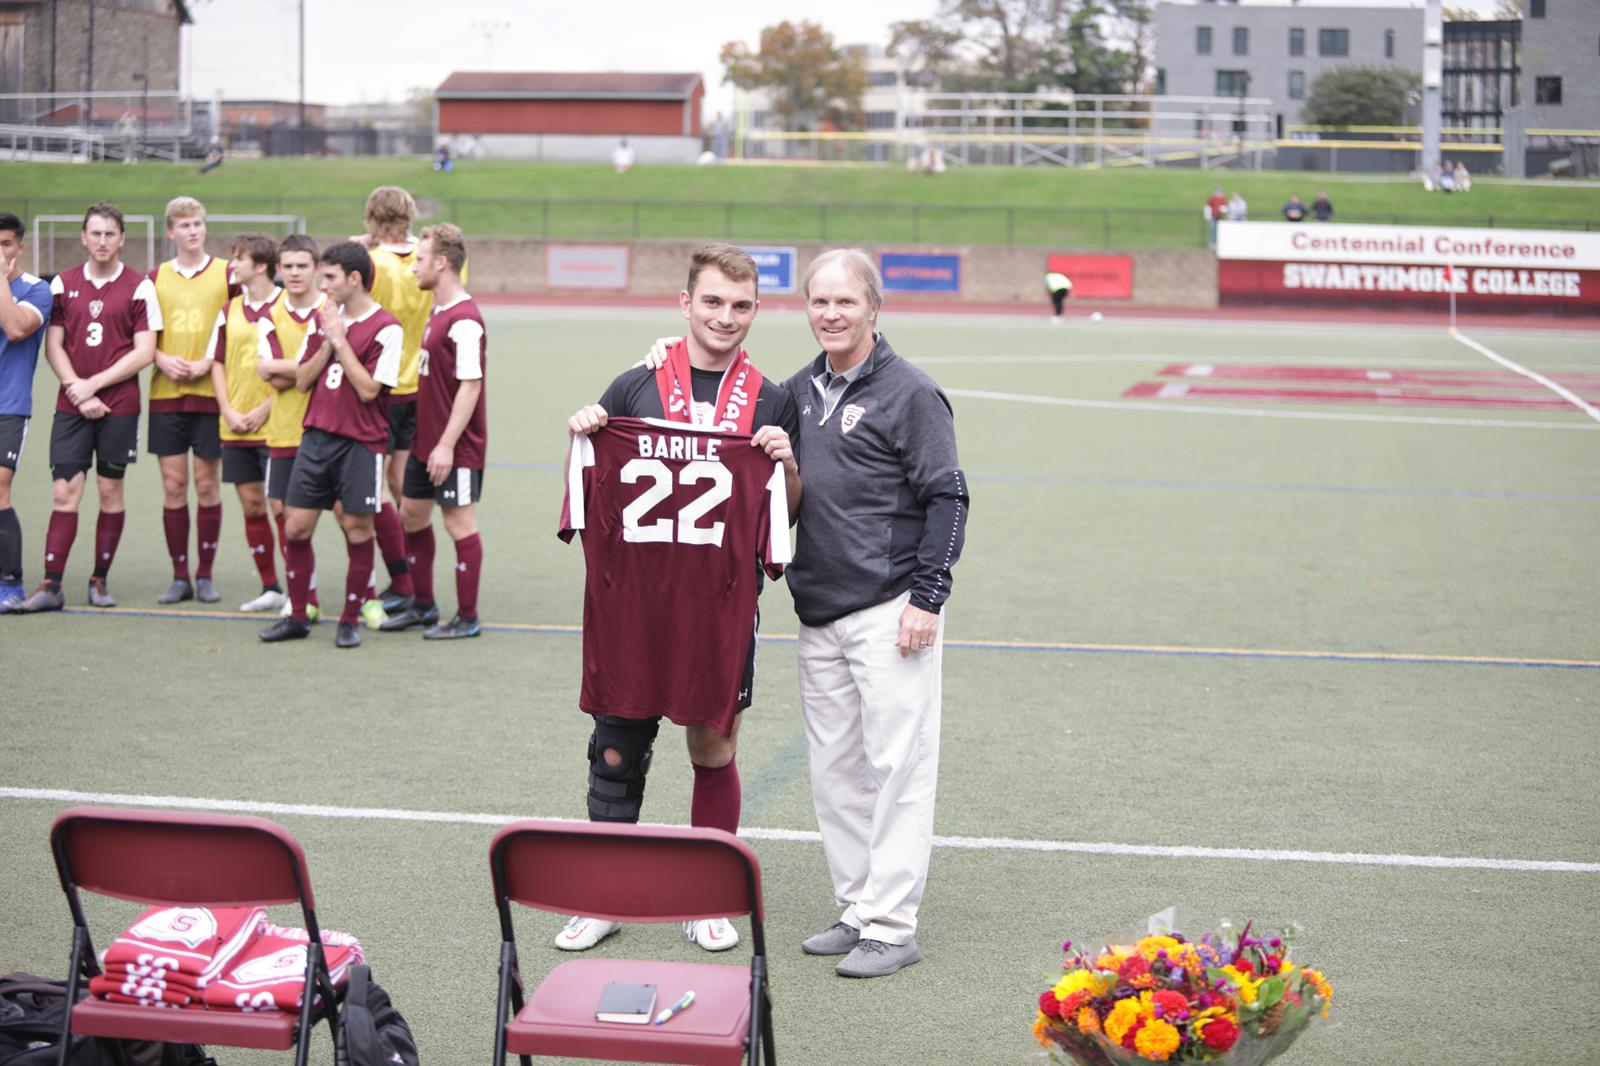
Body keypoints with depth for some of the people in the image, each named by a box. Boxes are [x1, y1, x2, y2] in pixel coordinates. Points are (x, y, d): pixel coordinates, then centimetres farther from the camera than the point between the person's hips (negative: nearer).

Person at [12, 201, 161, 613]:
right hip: (71, 407, 2)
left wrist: (93, 384, -10)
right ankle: (51, 587, -4)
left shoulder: (139, 287, -1)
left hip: (119, 406, -1)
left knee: (111, 490, 4)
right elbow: (53, 347, 6)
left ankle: (100, 580, 16)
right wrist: (77, 391, -8)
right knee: (64, 491, -4)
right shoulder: (62, 284, 8)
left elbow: (144, 353, -5)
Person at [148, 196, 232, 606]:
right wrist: (162, 360, -7)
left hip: (210, 392, -2)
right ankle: (180, 576, 9)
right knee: (173, 486, 2)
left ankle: (205, 575, 11)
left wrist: (208, 363, -12)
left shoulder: (227, 274, 2)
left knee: (207, 485, 2)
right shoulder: (155, 278, 10)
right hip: (166, 394, 2)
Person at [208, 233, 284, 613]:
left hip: (274, 422, -6)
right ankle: (270, 588, 18)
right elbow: (218, 363, 13)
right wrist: (228, 411, 0)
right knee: (251, 504, 8)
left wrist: (265, 408, -13)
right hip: (236, 426, 6)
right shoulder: (230, 311, 11)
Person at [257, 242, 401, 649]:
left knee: (357, 529, 1)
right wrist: (327, 343, -4)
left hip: (360, 443, -6)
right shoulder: (323, 317, 12)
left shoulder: (385, 328, -8)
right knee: (296, 527, 4)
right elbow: (302, 380, 10)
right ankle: (297, 618, 16)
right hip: (316, 435, 6)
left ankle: (350, 620, 13)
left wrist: (340, 339, -13)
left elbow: (368, 389, -15)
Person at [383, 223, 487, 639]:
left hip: (456, 448, -10)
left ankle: (467, 618, 10)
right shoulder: (437, 313, 12)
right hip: (426, 441, 10)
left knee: (460, 523, -1)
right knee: (412, 515, 16)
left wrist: (447, 444, -23)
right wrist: (428, 440, 16)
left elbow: (470, 386, -22)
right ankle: (423, 606, 29)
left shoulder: (465, 320, -18)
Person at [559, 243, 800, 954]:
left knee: (714, 750, 7)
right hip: (630, 601, 0)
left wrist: (785, 461, -9)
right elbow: (590, 485, 14)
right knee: (616, 749, 6)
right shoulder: (634, 388, 5)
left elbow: (789, 510, 10)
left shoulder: (771, 402, 6)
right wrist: (581, 437, -5)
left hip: (720, 607, 0)